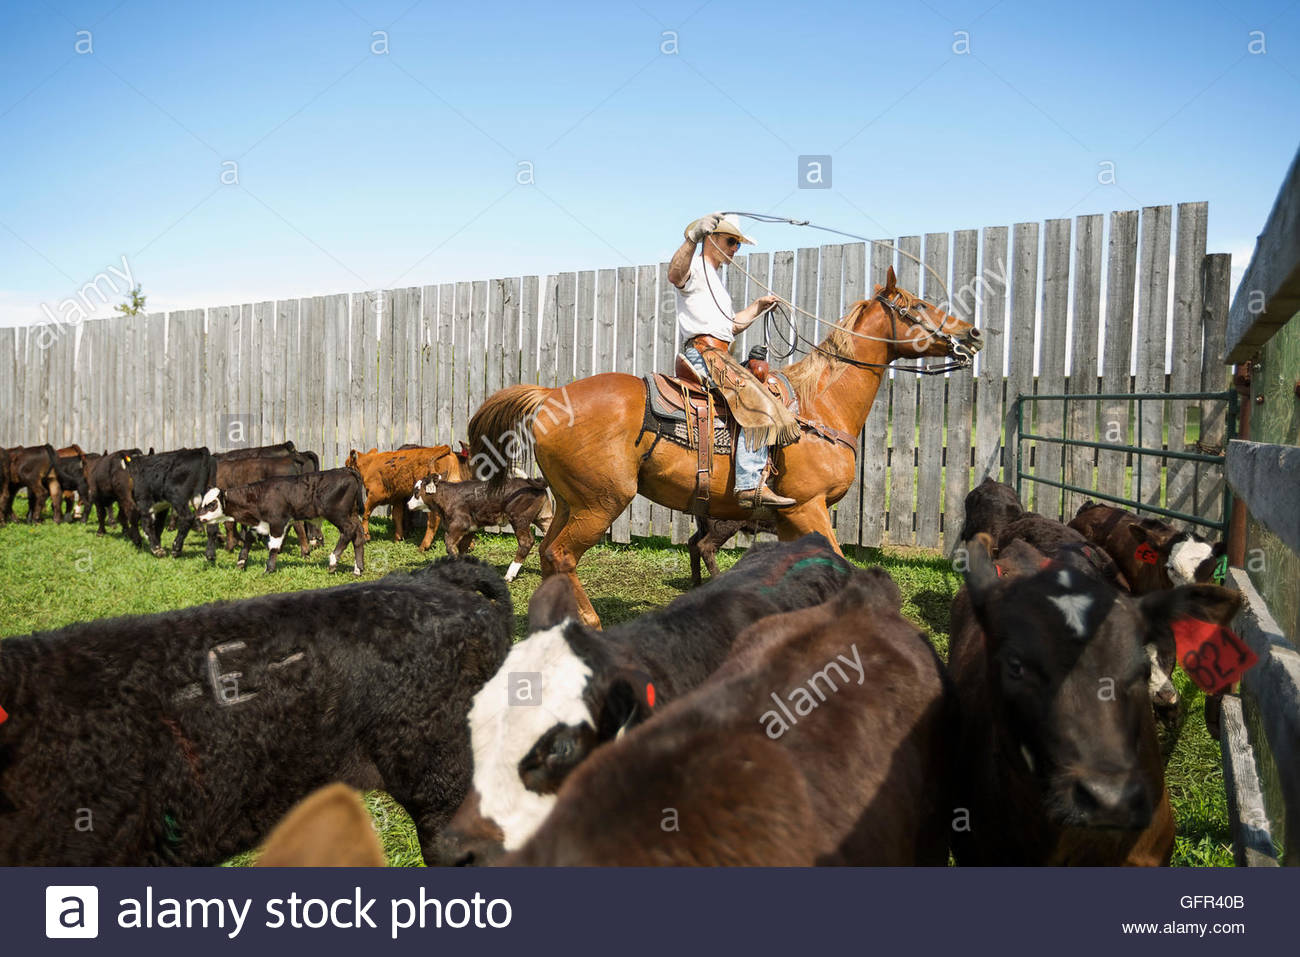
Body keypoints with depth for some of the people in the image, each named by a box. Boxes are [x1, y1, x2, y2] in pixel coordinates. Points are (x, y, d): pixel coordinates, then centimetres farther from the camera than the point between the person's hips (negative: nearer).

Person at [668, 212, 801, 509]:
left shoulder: (716, 278, 30)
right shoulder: (695, 267, 0)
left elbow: (731, 325, 35)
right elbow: (674, 275, -27)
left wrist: (757, 307, 26)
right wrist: (692, 237, -42)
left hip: (719, 356, 10)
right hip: (704, 352, -10)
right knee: (758, 404, -25)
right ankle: (752, 487, -34)